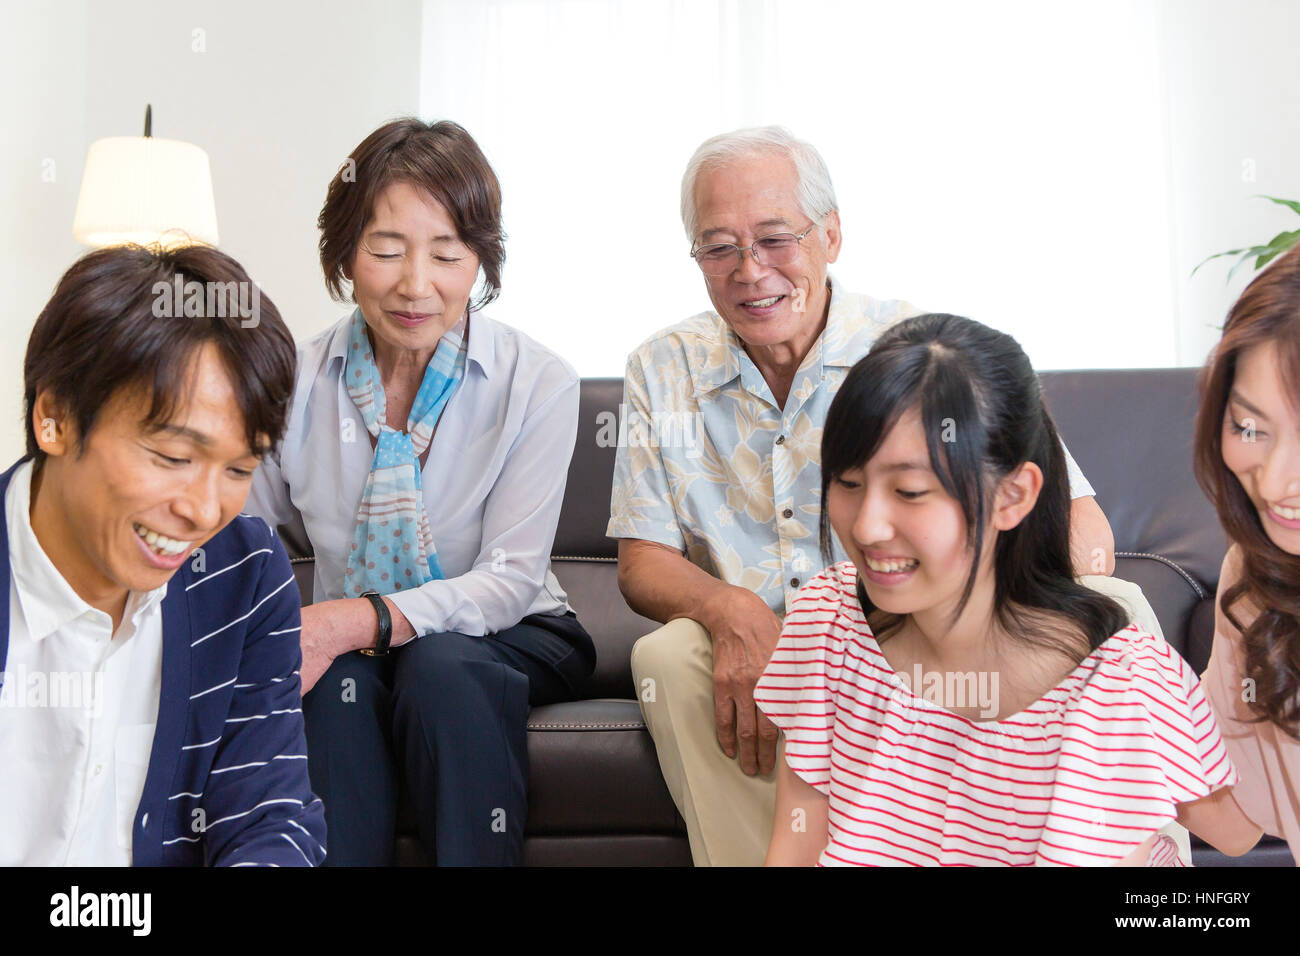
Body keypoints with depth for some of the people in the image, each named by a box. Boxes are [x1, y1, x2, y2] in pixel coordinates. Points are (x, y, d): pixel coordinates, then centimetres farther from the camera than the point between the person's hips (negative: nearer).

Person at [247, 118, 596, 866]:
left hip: (507, 636, -1)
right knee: (337, 682, -32)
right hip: (346, 644, 2)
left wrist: (361, 620, -33)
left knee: (440, 666, -34)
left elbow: (511, 578, -19)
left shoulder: (538, 383, -12)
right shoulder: (296, 381, -4)